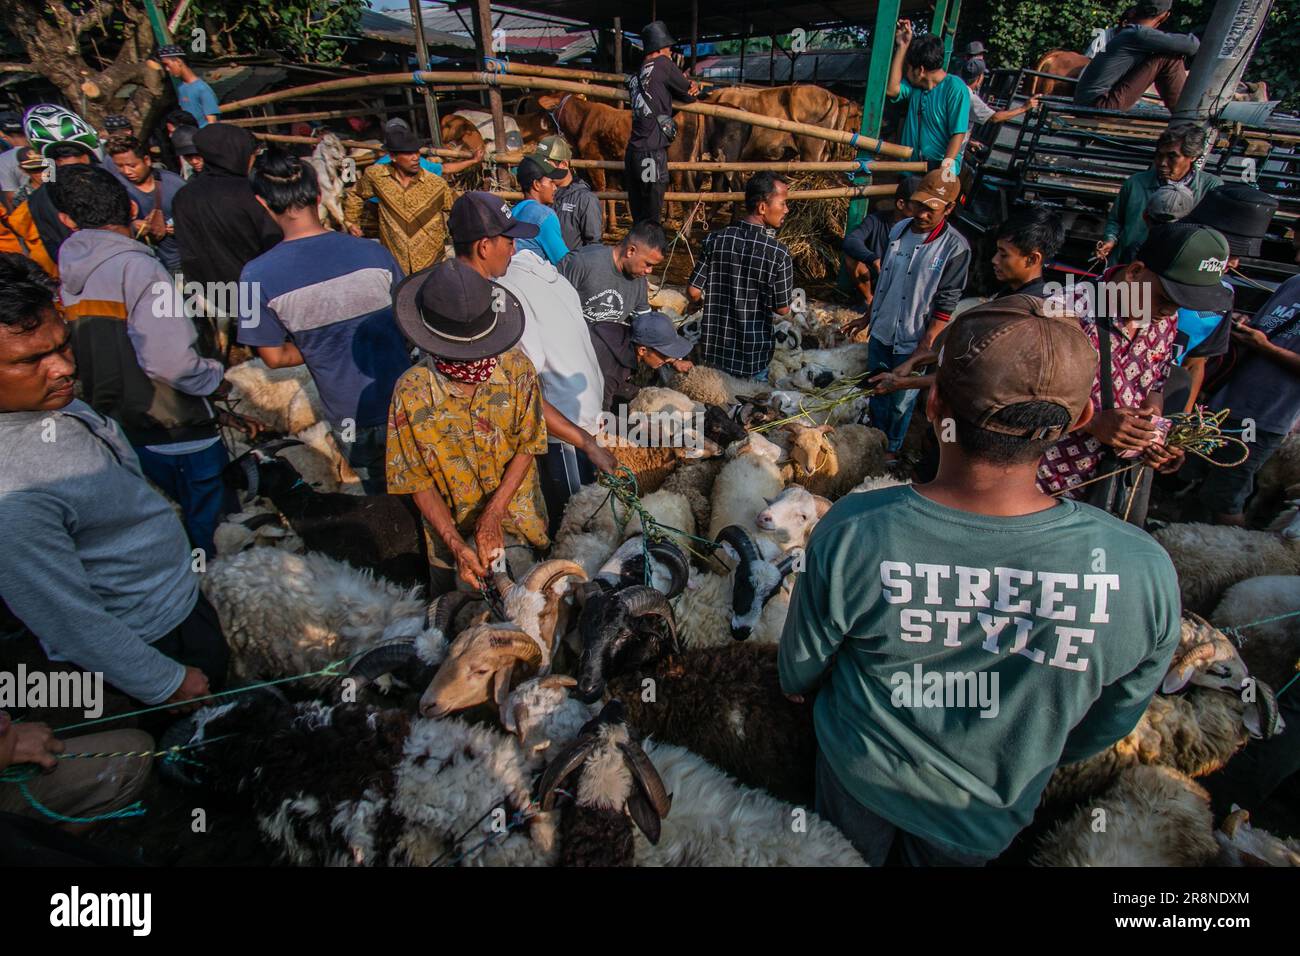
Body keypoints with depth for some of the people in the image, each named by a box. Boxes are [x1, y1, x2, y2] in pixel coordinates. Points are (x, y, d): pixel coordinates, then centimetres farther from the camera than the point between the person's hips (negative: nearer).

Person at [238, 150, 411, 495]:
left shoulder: (258, 276, -14)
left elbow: (274, 357, -4)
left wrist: (322, 347, 10)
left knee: (381, 496, 25)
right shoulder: (373, 253, -12)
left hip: (350, 417, 0)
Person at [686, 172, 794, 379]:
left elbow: (693, 291, -4)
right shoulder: (778, 253, -16)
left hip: (714, 348, 3)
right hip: (754, 354, -3)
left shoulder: (715, 240, -8)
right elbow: (782, 309, -9)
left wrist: (694, 305, 18)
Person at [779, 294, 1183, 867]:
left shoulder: (851, 533, -38)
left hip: (859, 775, -1)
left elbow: (802, 659, -17)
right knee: (940, 859, 36)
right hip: (990, 817, 2)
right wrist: (1030, 758, 11)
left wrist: (794, 684, 9)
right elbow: (1105, 723, -12)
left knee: (851, 854, 33)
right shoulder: (1144, 572, -33)